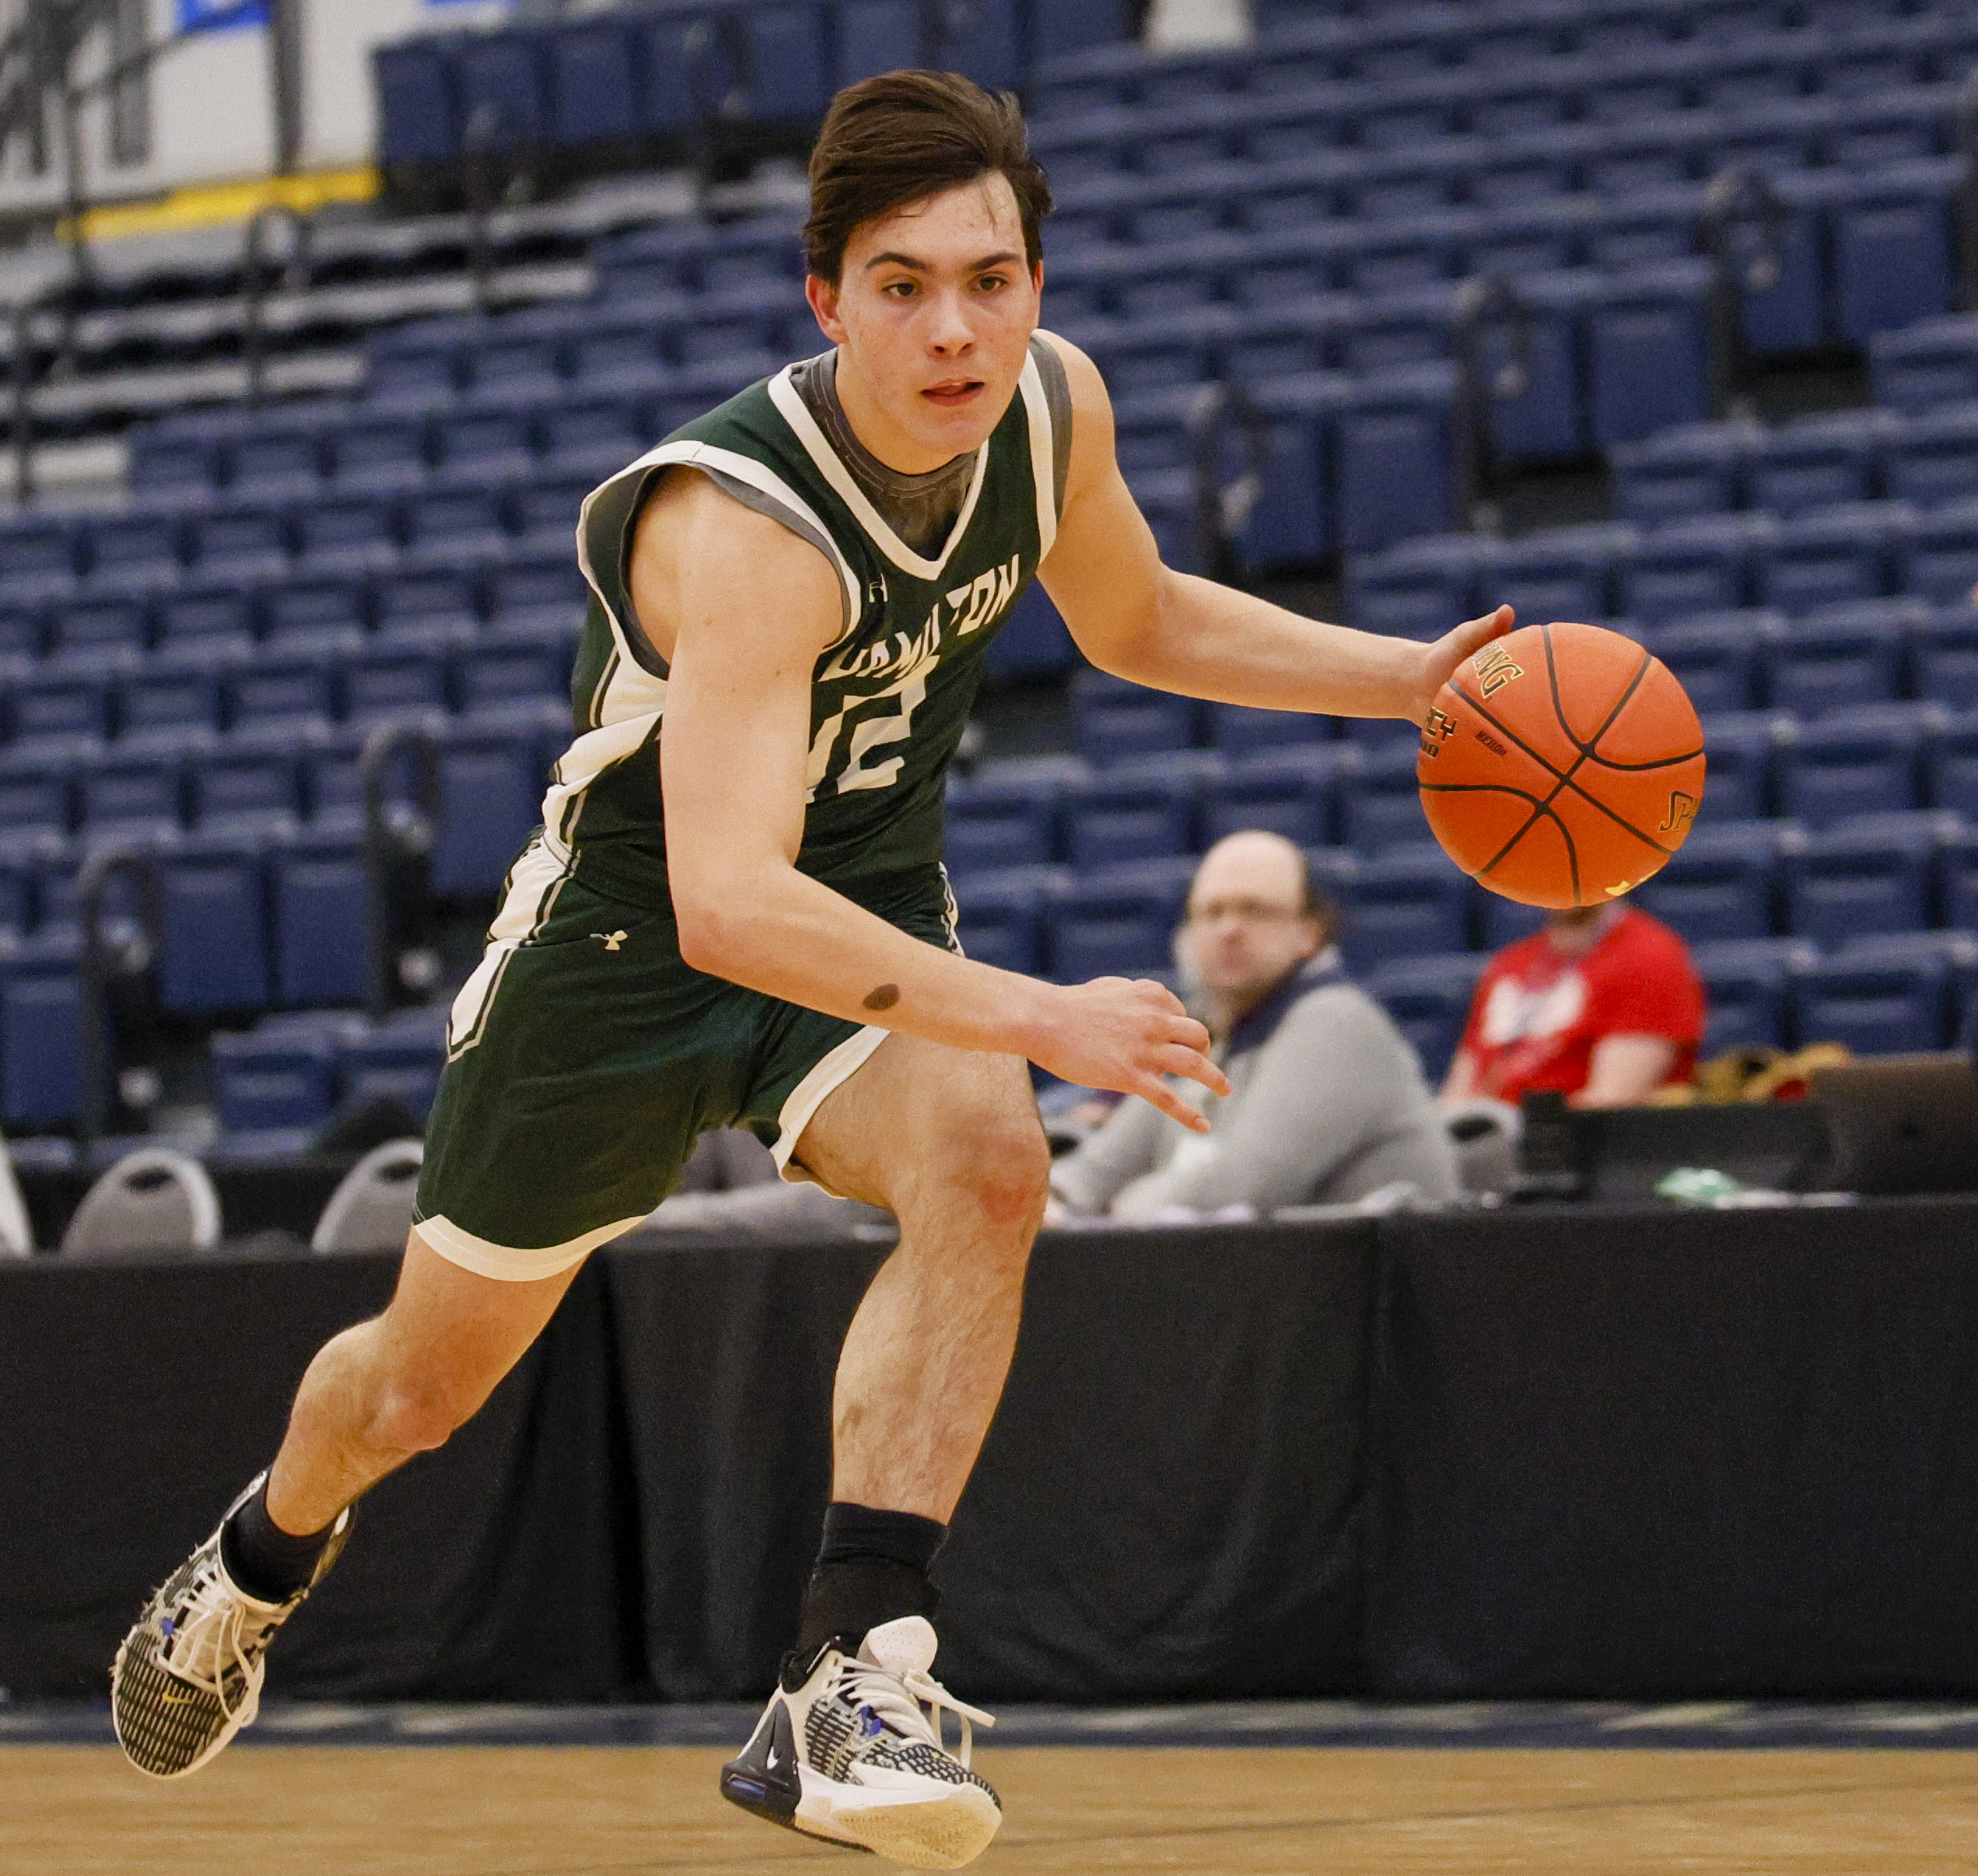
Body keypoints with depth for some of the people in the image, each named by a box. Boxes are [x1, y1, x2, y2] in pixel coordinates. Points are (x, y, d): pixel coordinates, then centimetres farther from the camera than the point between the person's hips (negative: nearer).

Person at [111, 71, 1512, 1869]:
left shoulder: (1053, 404, -16)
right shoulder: (746, 527, -37)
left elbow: (1138, 621, 9)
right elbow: (725, 900, -49)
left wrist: (1408, 677, -3)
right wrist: (1029, 1016, -58)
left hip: (874, 902, 4)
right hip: (630, 929, -4)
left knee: (987, 1167, -31)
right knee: (425, 1386, 15)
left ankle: (852, 1681, -31)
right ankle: (266, 1554, 51)